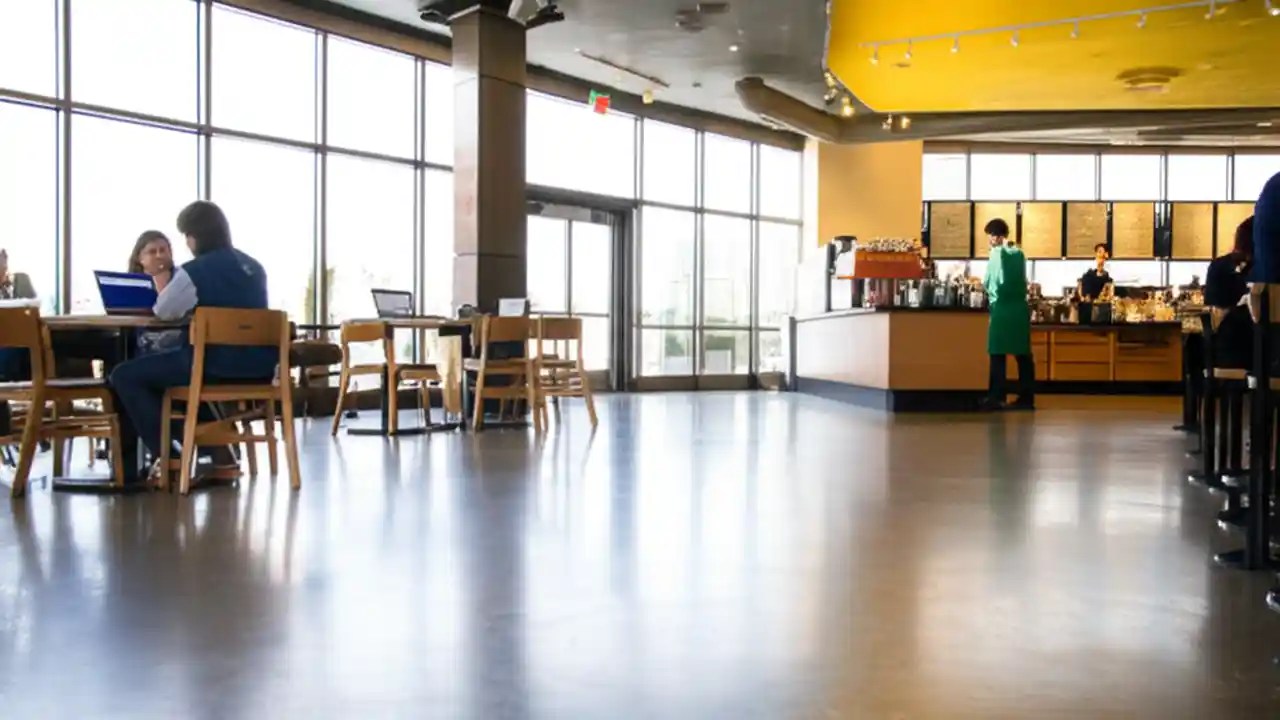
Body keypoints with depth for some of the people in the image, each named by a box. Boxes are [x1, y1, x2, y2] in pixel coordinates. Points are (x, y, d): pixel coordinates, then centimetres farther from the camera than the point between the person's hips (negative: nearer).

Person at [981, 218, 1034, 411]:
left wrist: (989, 292, 16)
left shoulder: (997, 253, -6)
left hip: (1002, 308, -6)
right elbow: (1021, 280, 16)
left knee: (998, 354, -2)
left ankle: (996, 398, -3)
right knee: (1023, 354, 7)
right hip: (1020, 307, 6)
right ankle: (1026, 398, 9)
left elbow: (988, 282, -4)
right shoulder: (1019, 253, 11)